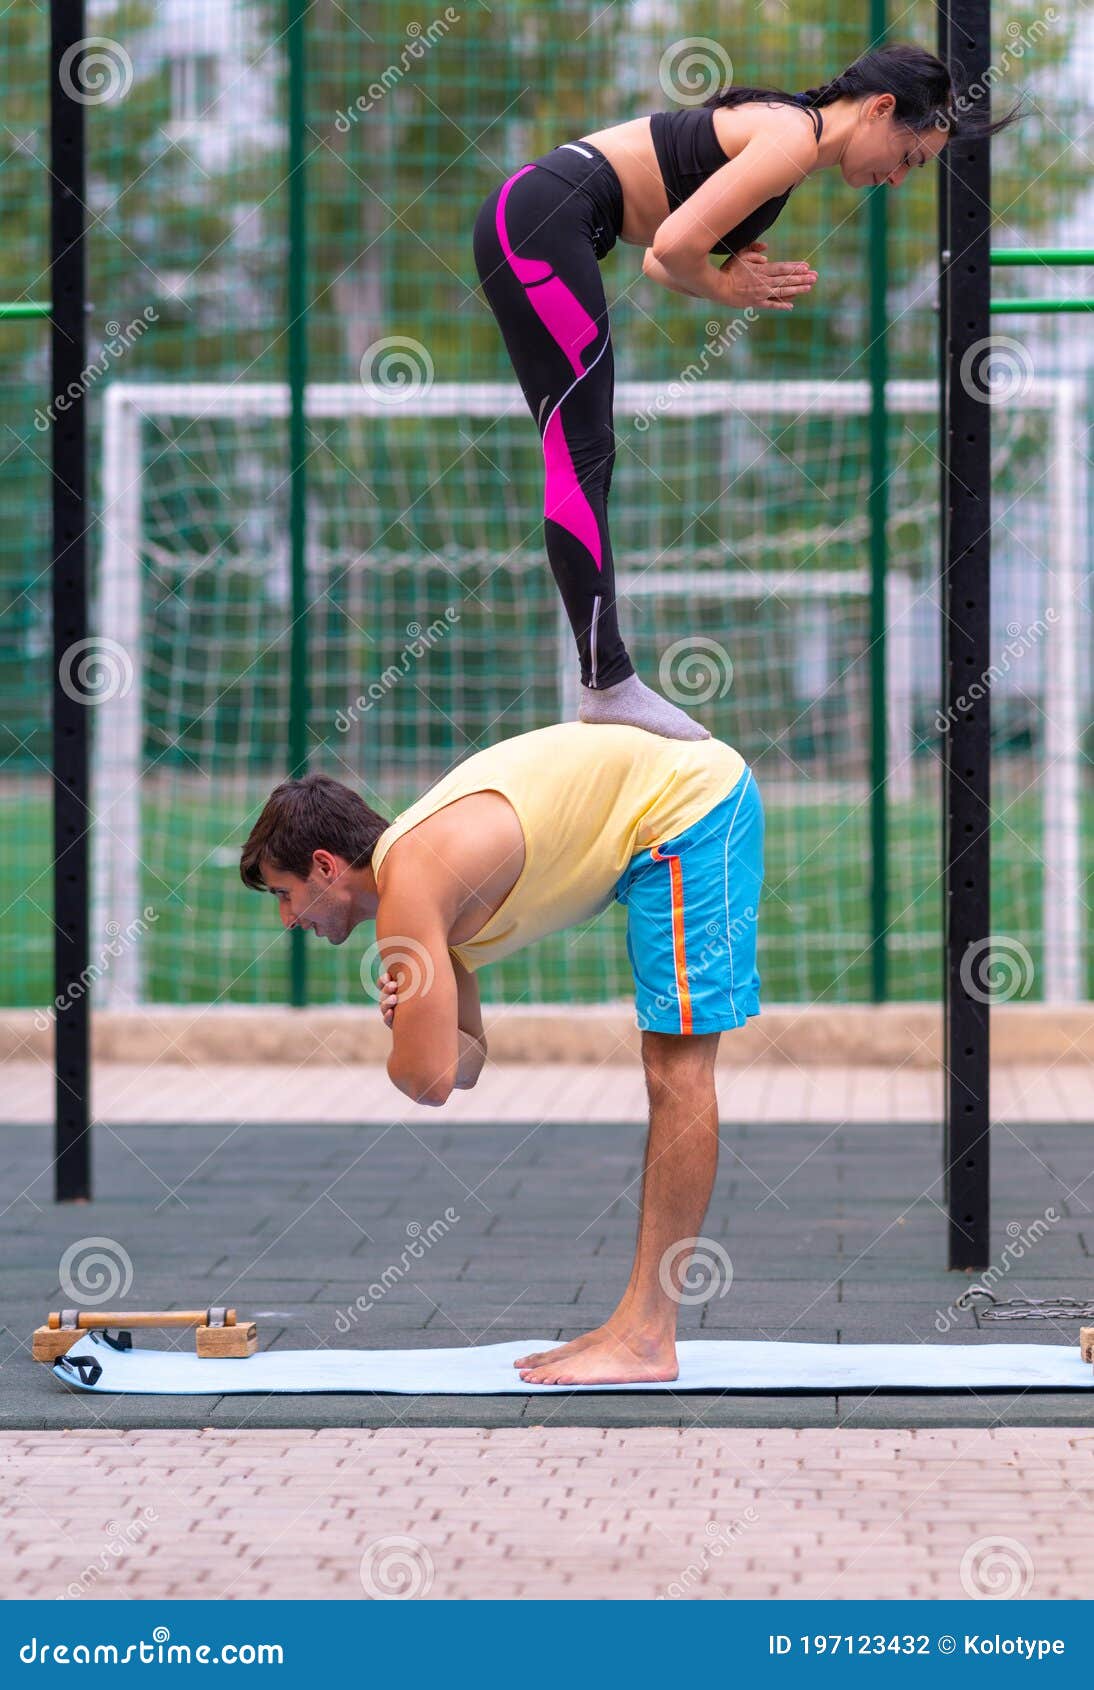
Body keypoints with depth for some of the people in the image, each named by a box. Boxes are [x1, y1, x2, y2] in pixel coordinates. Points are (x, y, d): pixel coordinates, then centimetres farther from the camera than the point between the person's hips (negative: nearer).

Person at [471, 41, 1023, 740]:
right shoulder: (795, 136, -12)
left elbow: (662, 260, 18)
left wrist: (738, 277, -1)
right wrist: (724, 291, -1)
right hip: (542, 221, -11)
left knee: (587, 458, 9)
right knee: (582, 455, -11)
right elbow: (674, 246, -21)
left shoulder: (779, 128, 20)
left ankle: (604, 679, 10)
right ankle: (608, 684, -13)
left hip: (533, 226, 11)